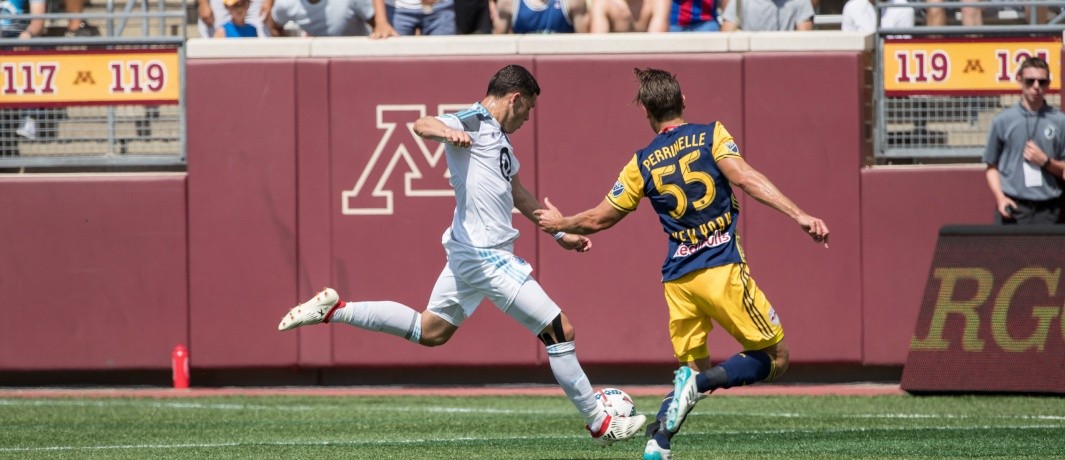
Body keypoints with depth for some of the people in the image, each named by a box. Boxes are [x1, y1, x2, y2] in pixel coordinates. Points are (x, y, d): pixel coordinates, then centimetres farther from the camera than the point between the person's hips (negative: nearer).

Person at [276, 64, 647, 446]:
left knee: (430, 331, 20)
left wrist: (560, 233, 35)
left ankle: (333, 310, 18)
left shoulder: (498, 135, 18)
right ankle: (600, 425, 3)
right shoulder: (474, 122, -11)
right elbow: (421, 125, -29)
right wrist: (446, 131, -52)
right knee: (560, 330, -5)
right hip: (486, 254, -10)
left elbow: (517, 192, 31)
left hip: (471, 253, 10)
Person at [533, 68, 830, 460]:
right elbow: (746, 178, -14)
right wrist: (800, 215, -19)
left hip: (678, 277, 4)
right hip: (723, 269, -4)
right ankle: (701, 382, -19)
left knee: (692, 368, 18)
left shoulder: (642, 164, 9)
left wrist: (560, 224, 37)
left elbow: (598, 219, 17)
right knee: (774, 358, 5)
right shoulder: (711, 136, 1)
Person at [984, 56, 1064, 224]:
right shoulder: (1002, 121, 6)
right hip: (1013, 207, 0)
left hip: (1048, 210, 0)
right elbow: (991, 166, 9)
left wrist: (1045, 161, -9)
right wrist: (1000, 197, -5)